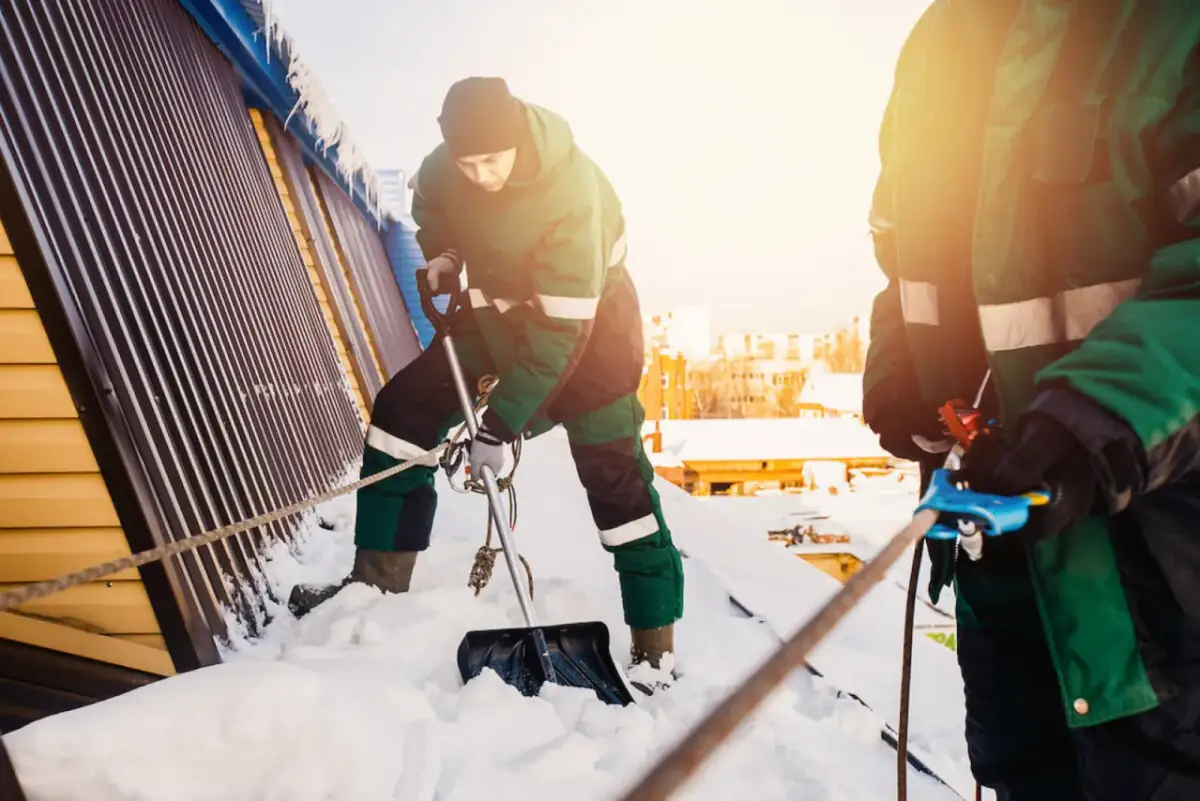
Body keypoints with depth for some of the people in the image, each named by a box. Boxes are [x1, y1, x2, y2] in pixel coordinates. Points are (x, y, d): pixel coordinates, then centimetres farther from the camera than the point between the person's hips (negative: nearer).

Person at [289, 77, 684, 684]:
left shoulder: (570, 192, -33)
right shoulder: (445, 167, -14)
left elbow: (559, 330, -34)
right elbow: (431, 207, 14)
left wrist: (501, 423, -32)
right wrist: (443, 257, -5)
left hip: (587, 321, -6)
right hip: (493, 309, 6)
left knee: (614, 474, -13)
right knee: (400, 413, 0)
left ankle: (655, 643, 0)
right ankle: (378, 580, 13)